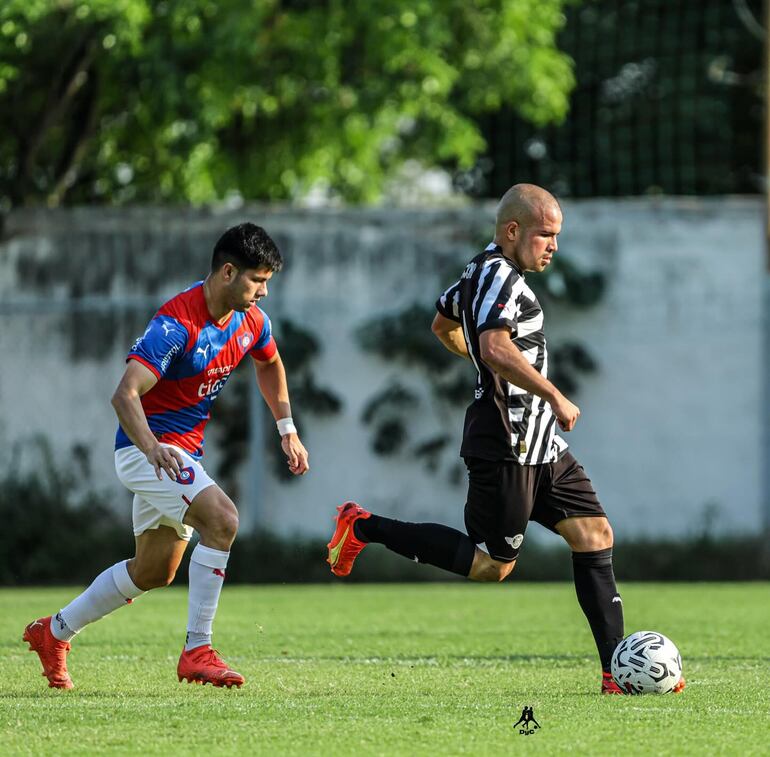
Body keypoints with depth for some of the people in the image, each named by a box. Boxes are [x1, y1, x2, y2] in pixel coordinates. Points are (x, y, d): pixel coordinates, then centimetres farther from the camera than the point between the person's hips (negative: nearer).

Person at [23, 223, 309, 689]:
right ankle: (197, 651, -25)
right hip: (148, 447, -9)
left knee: (154, 573, 16)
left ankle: (54, 632, 33)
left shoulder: (251, 319, 0)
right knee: (222, 519, -29)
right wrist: (152, 447, -49)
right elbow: (125, 394, -33)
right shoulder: (177, 323, -25)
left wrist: (287, 430, 22)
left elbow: (270, 364, 25)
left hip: (183, 453, 9)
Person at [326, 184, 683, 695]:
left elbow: (443, 326, 33)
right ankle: (366, 528, 6)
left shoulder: (482, 273, 16)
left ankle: (617, 669, 0)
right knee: (492, 565, -5)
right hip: (507, 446, -10)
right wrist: (554, 397, -24)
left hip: (541, 447, 10)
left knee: (595, 536, 2)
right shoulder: (501, 275, -15)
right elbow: (496, 348, -31)